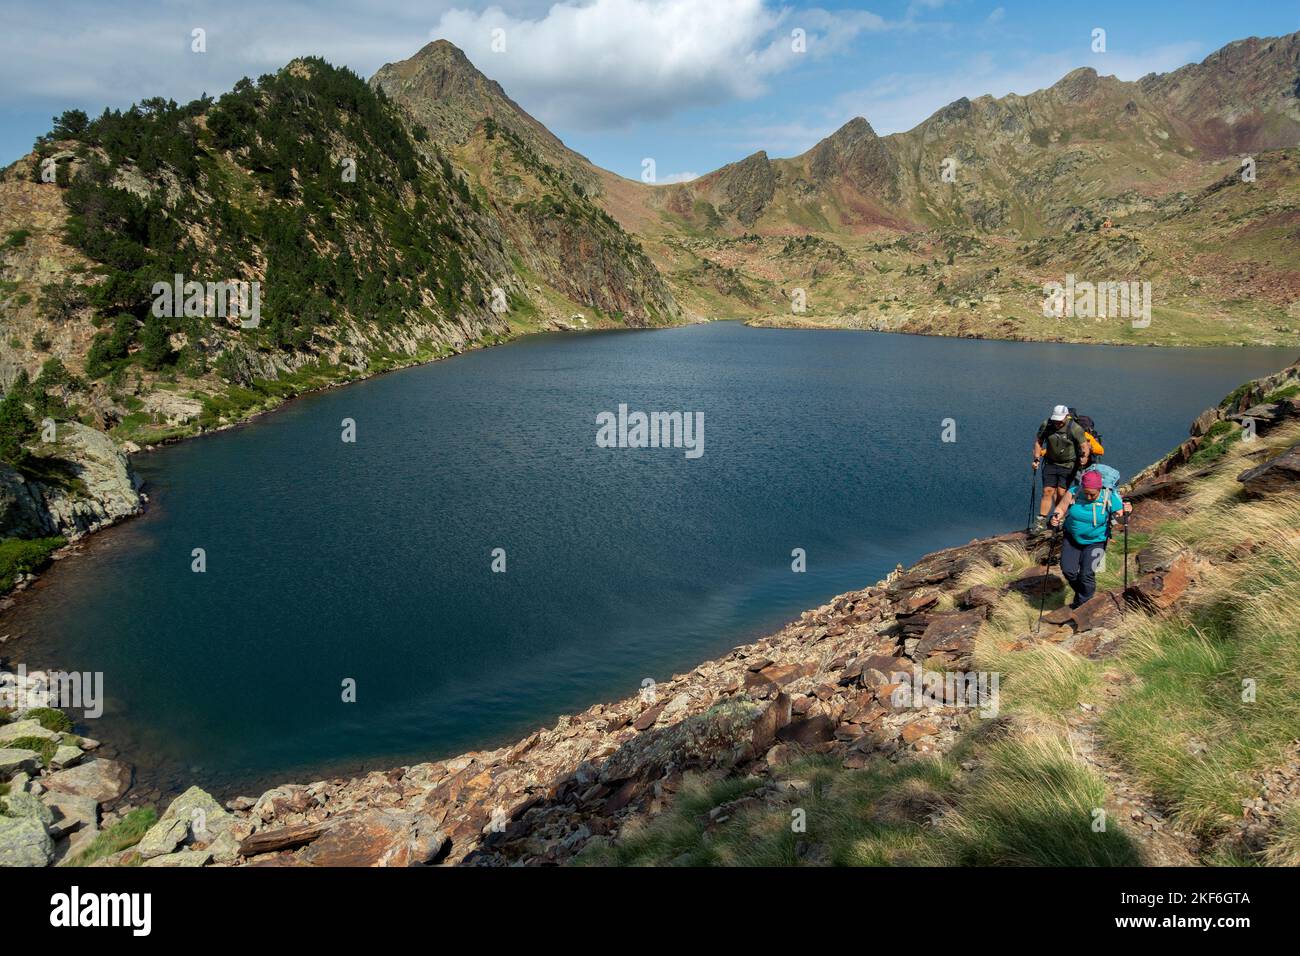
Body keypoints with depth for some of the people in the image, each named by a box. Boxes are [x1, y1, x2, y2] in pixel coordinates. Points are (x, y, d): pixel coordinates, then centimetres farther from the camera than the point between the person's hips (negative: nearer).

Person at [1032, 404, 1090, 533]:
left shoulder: (1075, 428, -16)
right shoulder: (1046, 426, -6)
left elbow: (1085, 446, -16)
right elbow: (1038, 441, 7)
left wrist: (1084, 456, -37)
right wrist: (1037, 459, -2)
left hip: (1068, 465, -2)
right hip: (1050, 463, 3)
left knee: (1061, 492, -5)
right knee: (1048, 491, -4)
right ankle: (1041, 520, -1)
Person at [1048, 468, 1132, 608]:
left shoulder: (1109, 498, -19)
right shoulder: (1073, 493, -16)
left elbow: (1120, 517, -17)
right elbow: (1060, 509, -8)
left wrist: (1126, 512, -39)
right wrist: (1056, 518, -29)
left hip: (1095, 542, -2)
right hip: (1072, 538, 2)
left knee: (1087, 574, -9)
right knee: (1068, 570, -4)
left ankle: (1082, 604, 13)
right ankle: (1080, 592, 29)